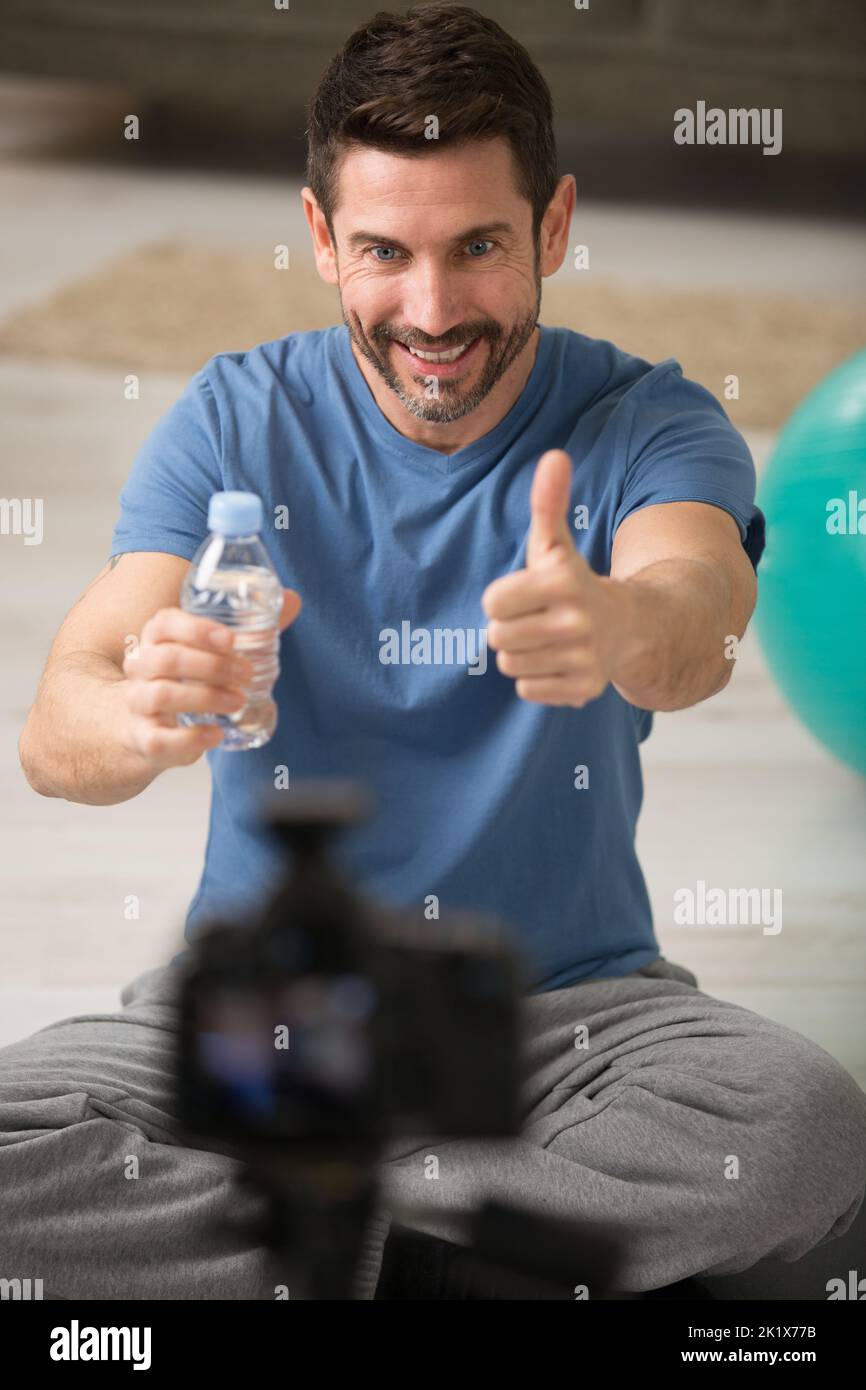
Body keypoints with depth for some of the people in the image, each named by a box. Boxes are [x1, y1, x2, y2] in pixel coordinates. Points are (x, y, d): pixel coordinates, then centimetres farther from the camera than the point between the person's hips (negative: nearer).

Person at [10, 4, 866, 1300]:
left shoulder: (646, 424, -5)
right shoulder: (238, 421, -3)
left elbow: (703, 611, -29)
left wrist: (625, 625, -56)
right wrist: (139, 720, -42)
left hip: (567, 1001, 0)